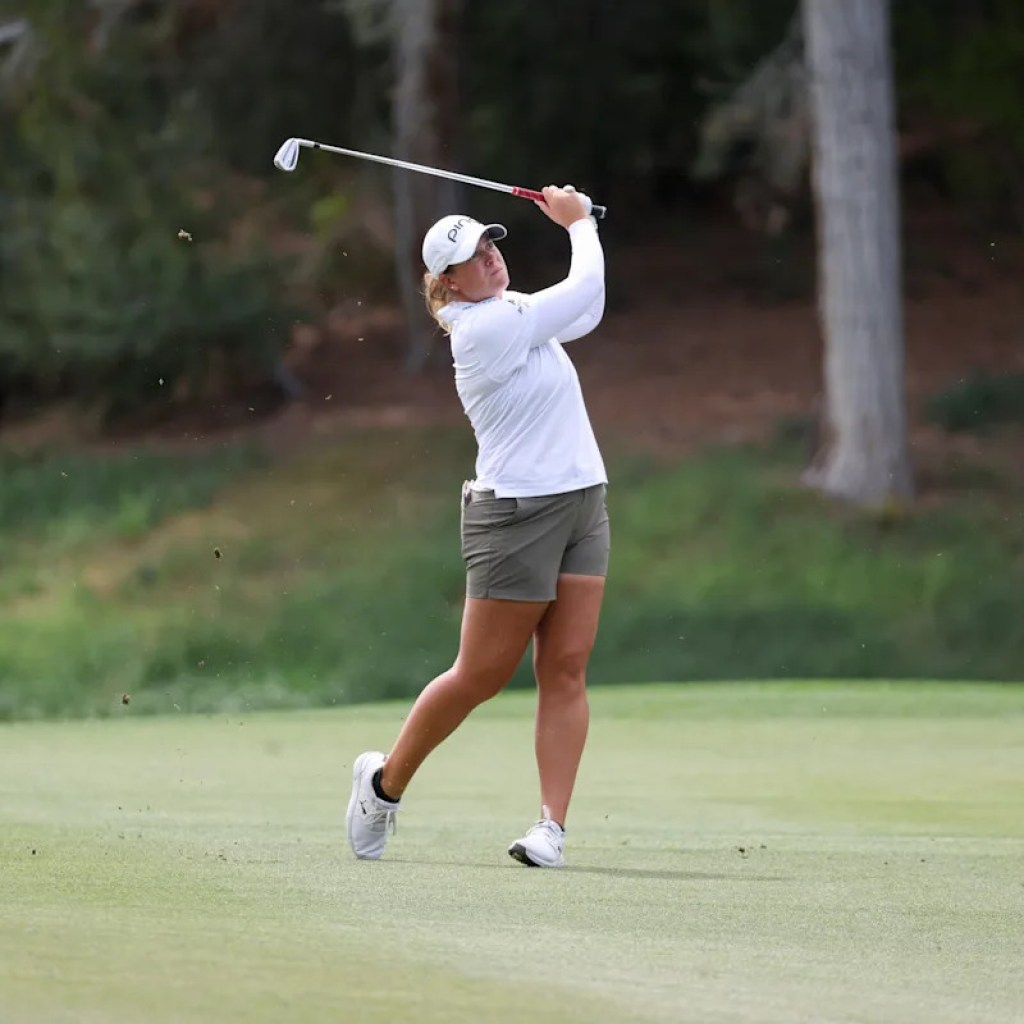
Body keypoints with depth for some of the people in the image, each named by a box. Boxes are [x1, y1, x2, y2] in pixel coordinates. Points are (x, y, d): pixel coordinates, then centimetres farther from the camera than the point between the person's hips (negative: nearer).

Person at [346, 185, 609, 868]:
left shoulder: (510, 312, 10)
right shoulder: (486, 329, -17)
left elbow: (584, 312, 22)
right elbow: (585, 290, -13)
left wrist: (577, 221, 10)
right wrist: (578, 223, 3)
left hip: (582, 505, 8)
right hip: (518, 515, -8)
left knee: (566, 671, -2)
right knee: (481, 676, -1)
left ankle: (553, 825, -5)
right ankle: (386, 782, 19)